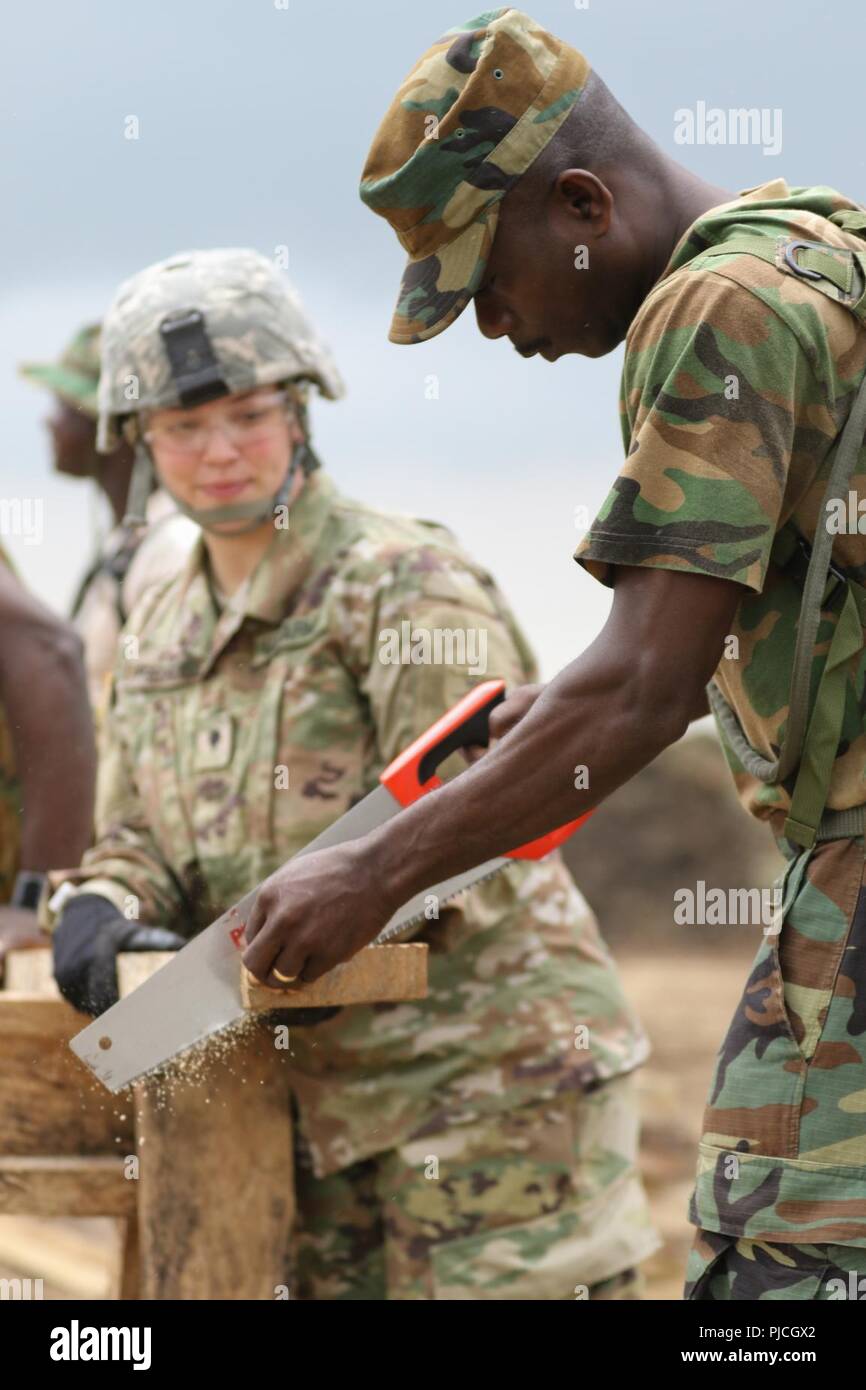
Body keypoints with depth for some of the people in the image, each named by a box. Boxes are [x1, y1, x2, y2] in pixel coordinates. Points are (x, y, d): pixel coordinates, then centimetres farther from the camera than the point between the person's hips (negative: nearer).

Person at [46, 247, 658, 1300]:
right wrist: (102, 903, -12)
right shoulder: (157, 636, 13)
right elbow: (139, 839, 13)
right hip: (327, 1100, 7)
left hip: (493, 1075, -7)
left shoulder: (407, 587, -11)